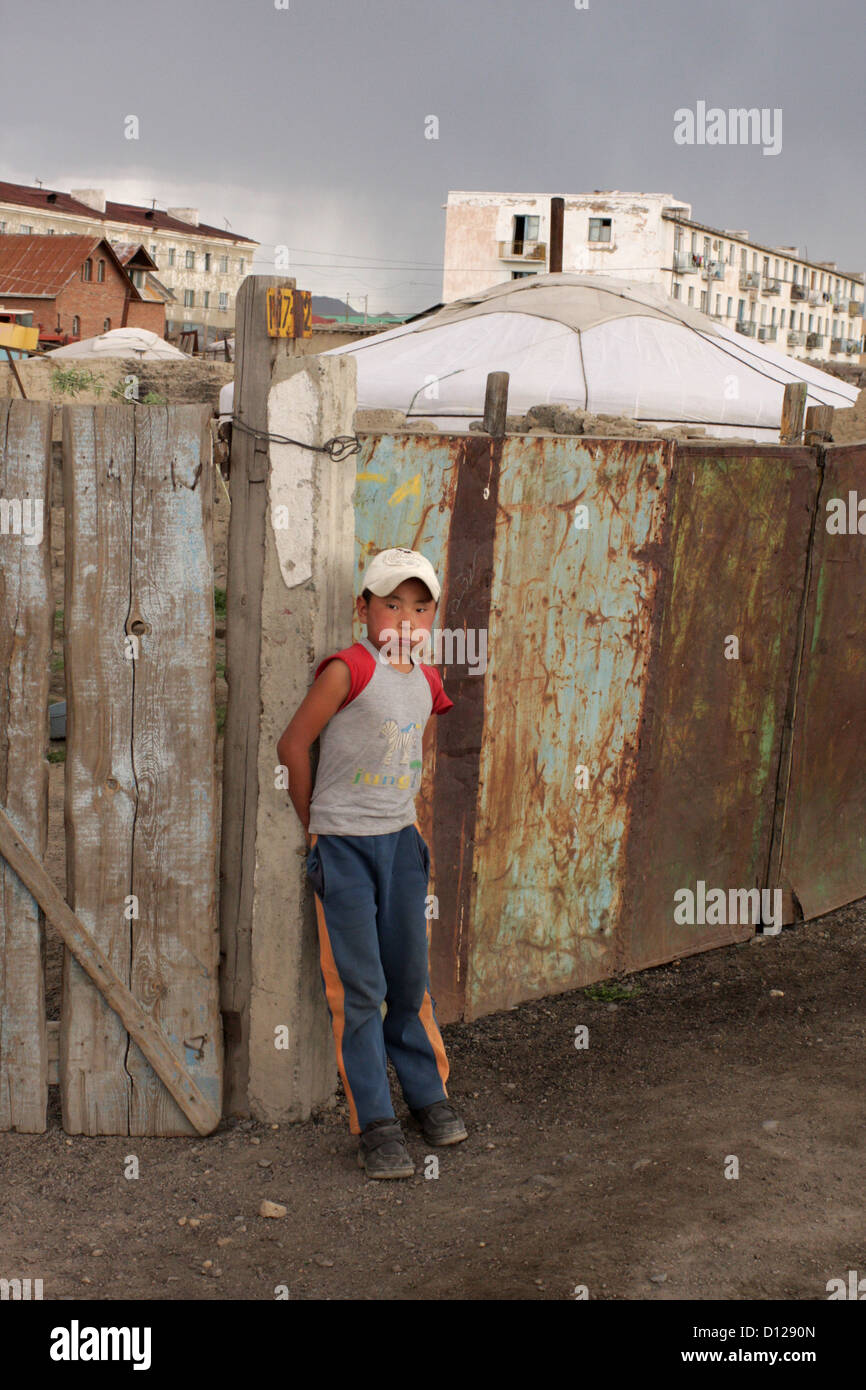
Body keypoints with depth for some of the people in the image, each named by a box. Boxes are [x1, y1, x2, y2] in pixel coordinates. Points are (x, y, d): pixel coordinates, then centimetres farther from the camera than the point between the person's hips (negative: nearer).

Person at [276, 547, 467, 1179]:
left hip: (401, 841, 5)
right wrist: (317, 822, -1)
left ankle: (427, 1092, 30)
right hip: (344, 846, -5)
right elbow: (293, 745, -10)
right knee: (359, 987, -2)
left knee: (411, 977, 13)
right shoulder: (349, 670, -13)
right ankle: (374, 1121, 6)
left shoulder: (427, 681, 6)